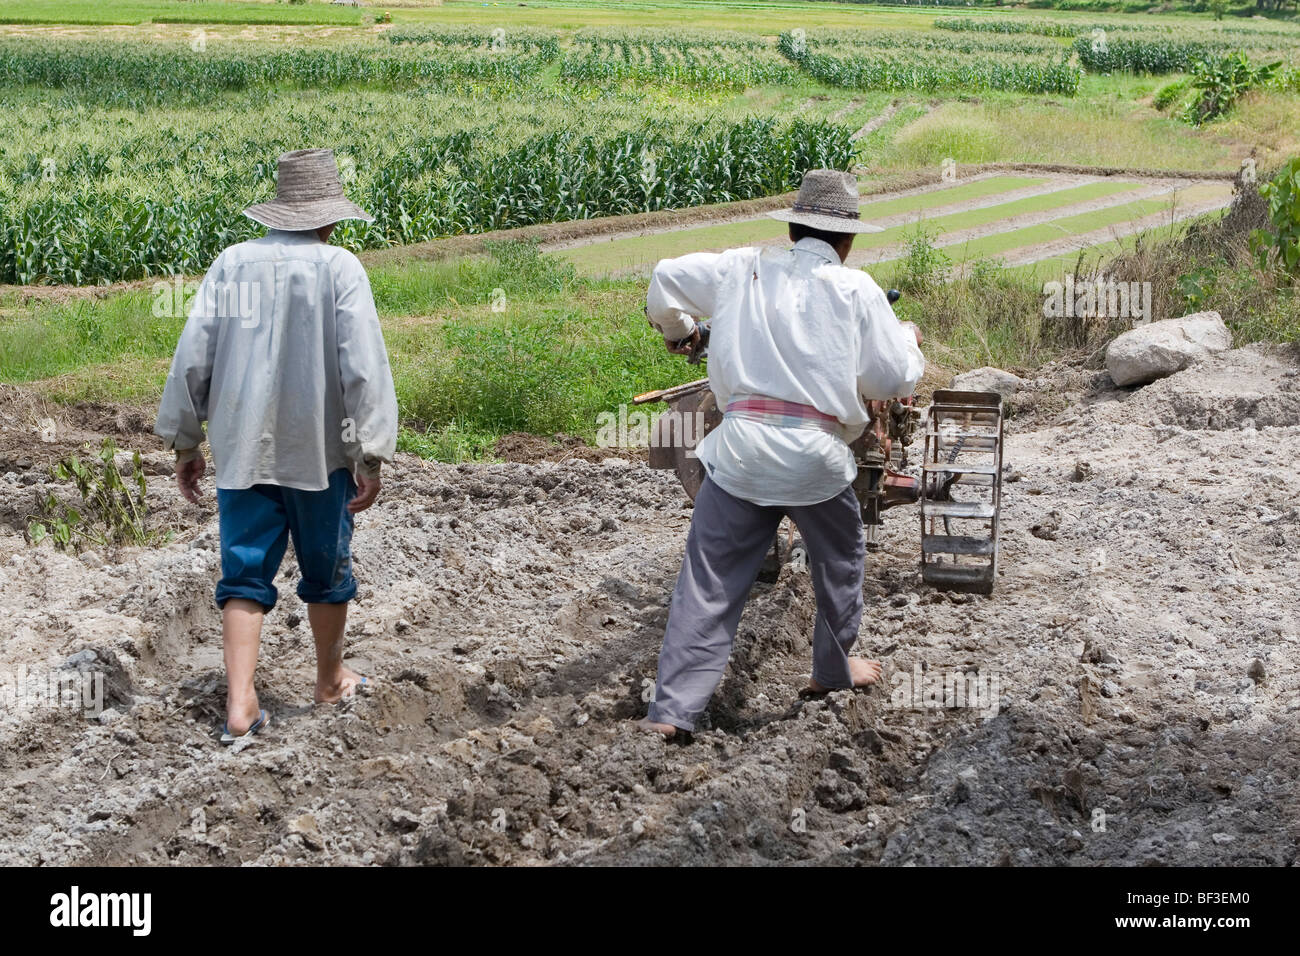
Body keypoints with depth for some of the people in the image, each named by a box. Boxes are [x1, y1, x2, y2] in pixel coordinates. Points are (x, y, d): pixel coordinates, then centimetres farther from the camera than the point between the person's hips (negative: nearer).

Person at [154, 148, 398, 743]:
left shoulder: (231, 263, 0)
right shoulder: (340, 268, -10)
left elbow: (191, 358, 2)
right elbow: (364, 367, -16)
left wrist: (184, 442, 11)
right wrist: (371, 457, -12)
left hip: (240, 450, 2)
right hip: (319, 452, -2)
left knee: (245, 572, 8)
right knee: (326, 570, 16)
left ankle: (240, 705, 0)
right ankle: (330, 681, 34)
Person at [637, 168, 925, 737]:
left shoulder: (744, 268, 9)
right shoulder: (856, 289, 3)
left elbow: (667, 277, 13)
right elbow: (895, 380, 5)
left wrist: (675, 330, 32)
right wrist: (909, 341, 26)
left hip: (740, 448, 2)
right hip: (815, 455, -1)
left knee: (709, 578, 4)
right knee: (839, 560, 25)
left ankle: (672, 710, -1)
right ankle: (834, 670, 42)